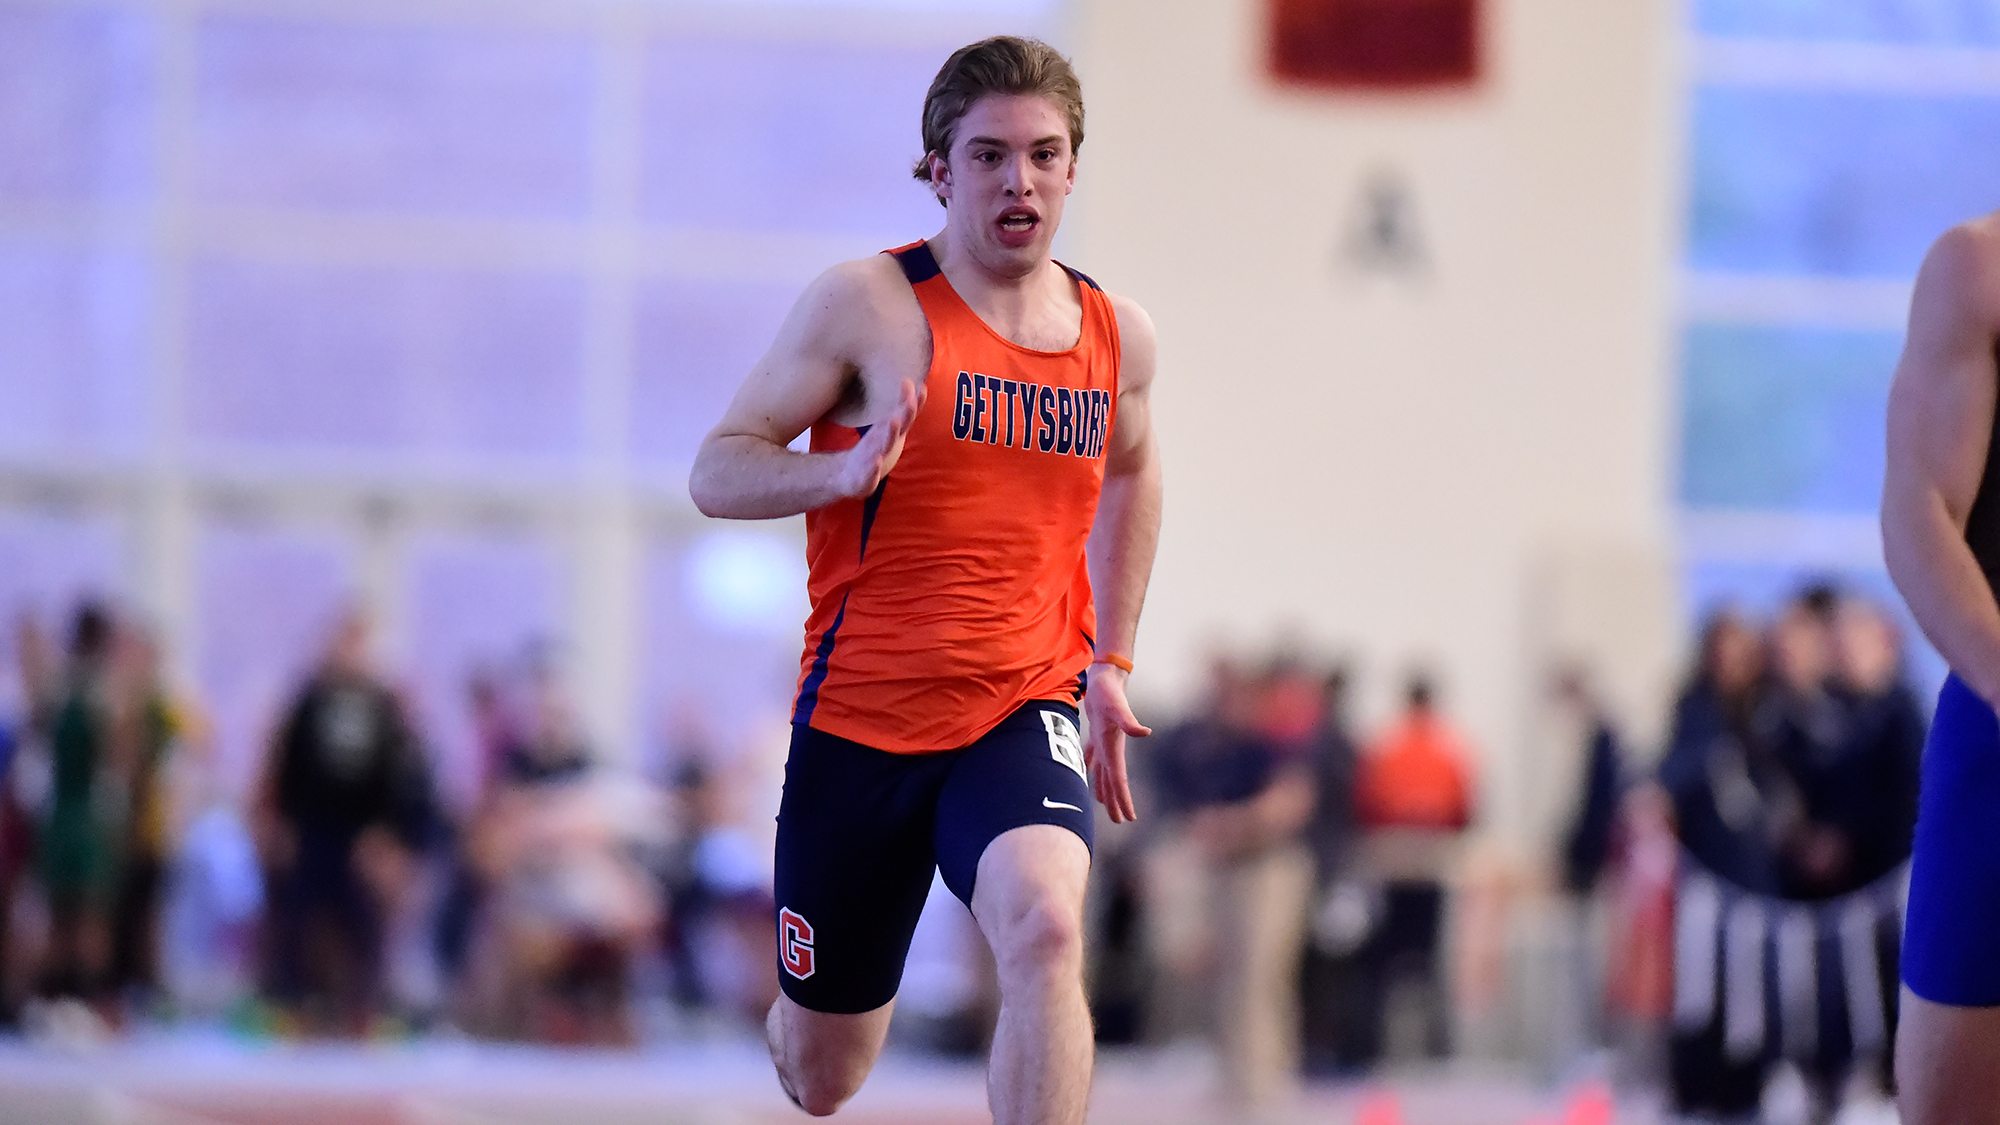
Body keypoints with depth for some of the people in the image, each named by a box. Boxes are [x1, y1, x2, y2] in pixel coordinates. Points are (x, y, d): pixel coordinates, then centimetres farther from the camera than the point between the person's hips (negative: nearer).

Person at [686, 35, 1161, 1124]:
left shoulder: (1119, 337, 6)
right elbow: (715, 473, -7)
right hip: (859, 718, -1)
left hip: (1024, 712, 2)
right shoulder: (867, 305, -8)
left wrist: (1110, 661, 24)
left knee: (1044, 926, -33)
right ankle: (789, 1022, 51)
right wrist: (840, 473, -26)